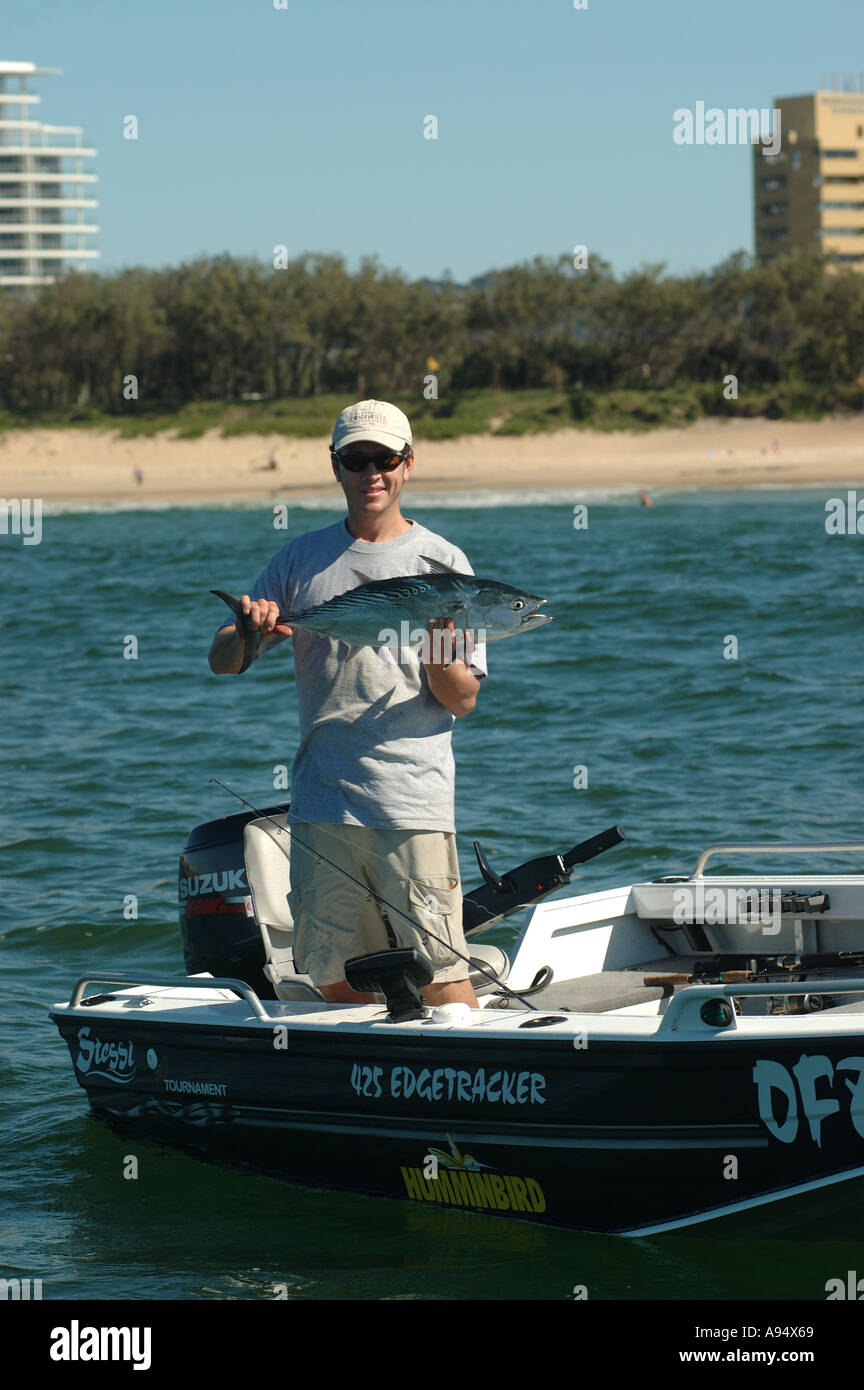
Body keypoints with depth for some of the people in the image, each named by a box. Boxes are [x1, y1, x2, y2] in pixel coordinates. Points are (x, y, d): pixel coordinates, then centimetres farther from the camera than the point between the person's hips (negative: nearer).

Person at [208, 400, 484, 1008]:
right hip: (321, 803, 3)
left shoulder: (441, 562, 4)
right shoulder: (302, 559, 12)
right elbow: (221, 661, 11)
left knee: (440, 977, -8)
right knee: (337, 980, 7)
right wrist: (249, 634, -11)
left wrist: (440, 651, -18)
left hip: (413, 803, -3)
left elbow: (463, 701, 2)